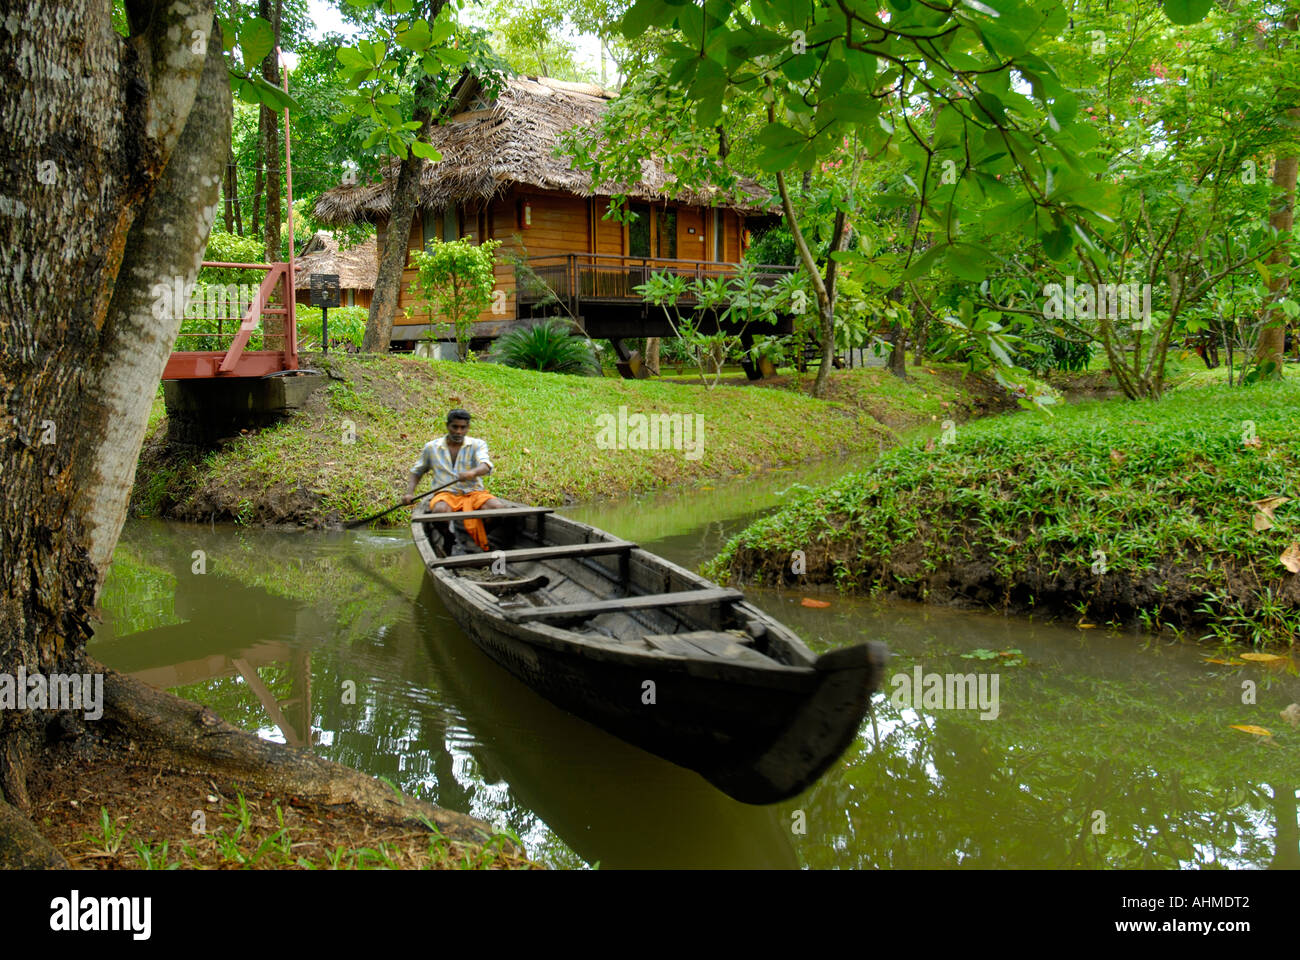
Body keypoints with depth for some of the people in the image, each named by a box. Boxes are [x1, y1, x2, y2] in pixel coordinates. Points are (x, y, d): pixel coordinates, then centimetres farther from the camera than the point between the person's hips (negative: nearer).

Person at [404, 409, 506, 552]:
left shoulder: (477, 445, 7)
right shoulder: (431, 447, 12)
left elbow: (486, 466, -14)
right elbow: (416, 471, 23)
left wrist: (473, 472, -38)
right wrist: (410, 492, 5)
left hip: (474, 492, 0)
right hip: (445, 493, 0)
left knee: (499, 507, -30)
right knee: (440, 510, -37)